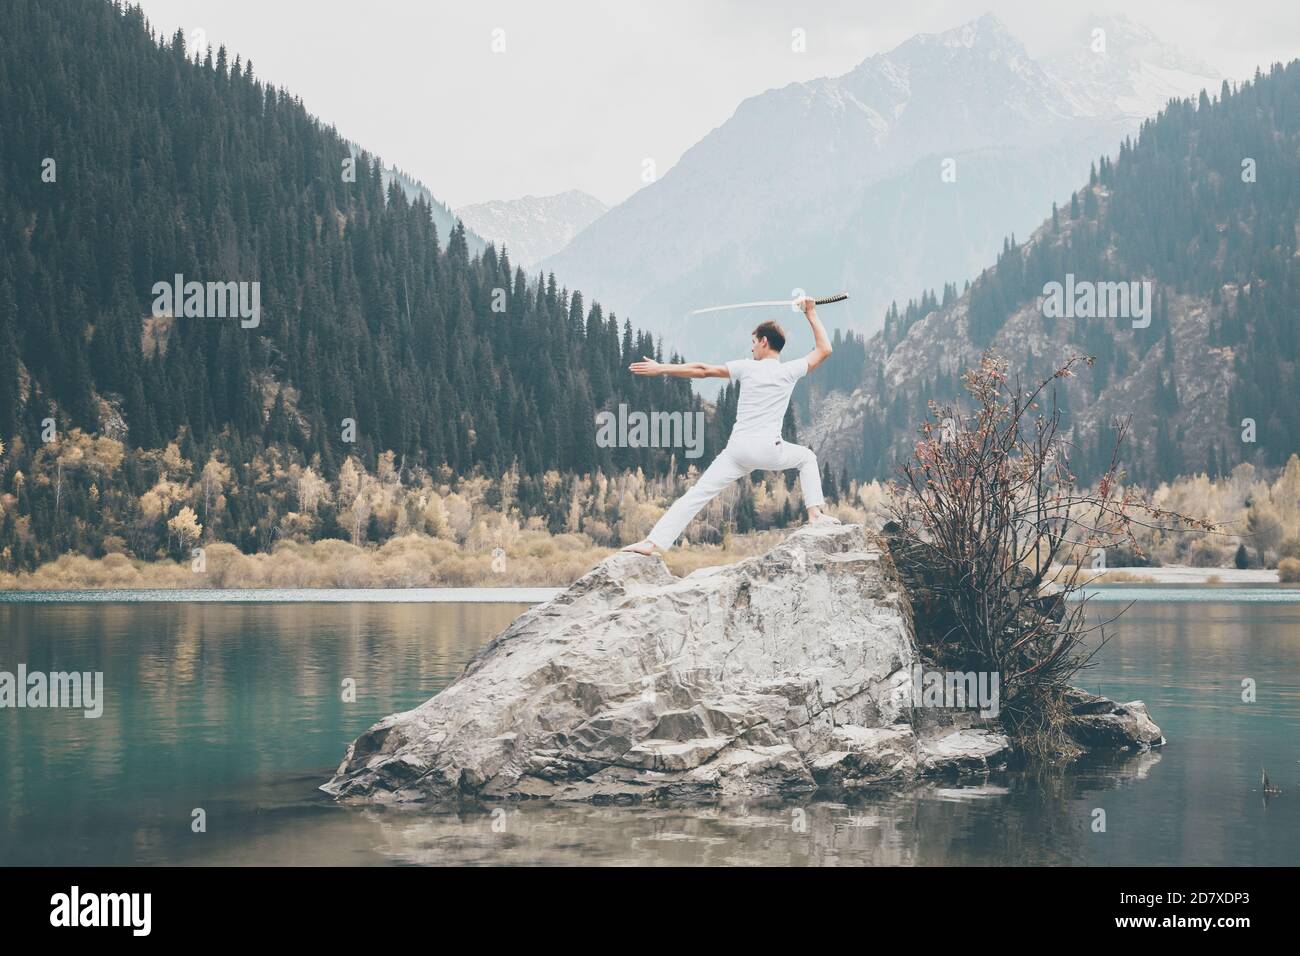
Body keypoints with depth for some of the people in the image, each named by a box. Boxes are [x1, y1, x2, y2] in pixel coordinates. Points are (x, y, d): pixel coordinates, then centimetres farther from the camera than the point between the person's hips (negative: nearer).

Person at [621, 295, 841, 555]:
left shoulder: (747, 368, 4)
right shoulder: (789, 372, 5)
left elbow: (703, 370, 3)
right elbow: (824, 349, 18)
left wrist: (661, 368, 8)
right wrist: (811, 314, 26)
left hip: (738, 450, 0)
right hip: (770, 450, 0)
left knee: (696, 495, -3)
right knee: (807, 457, 31)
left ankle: (652, 543, -13)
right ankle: (815, 513, 18)